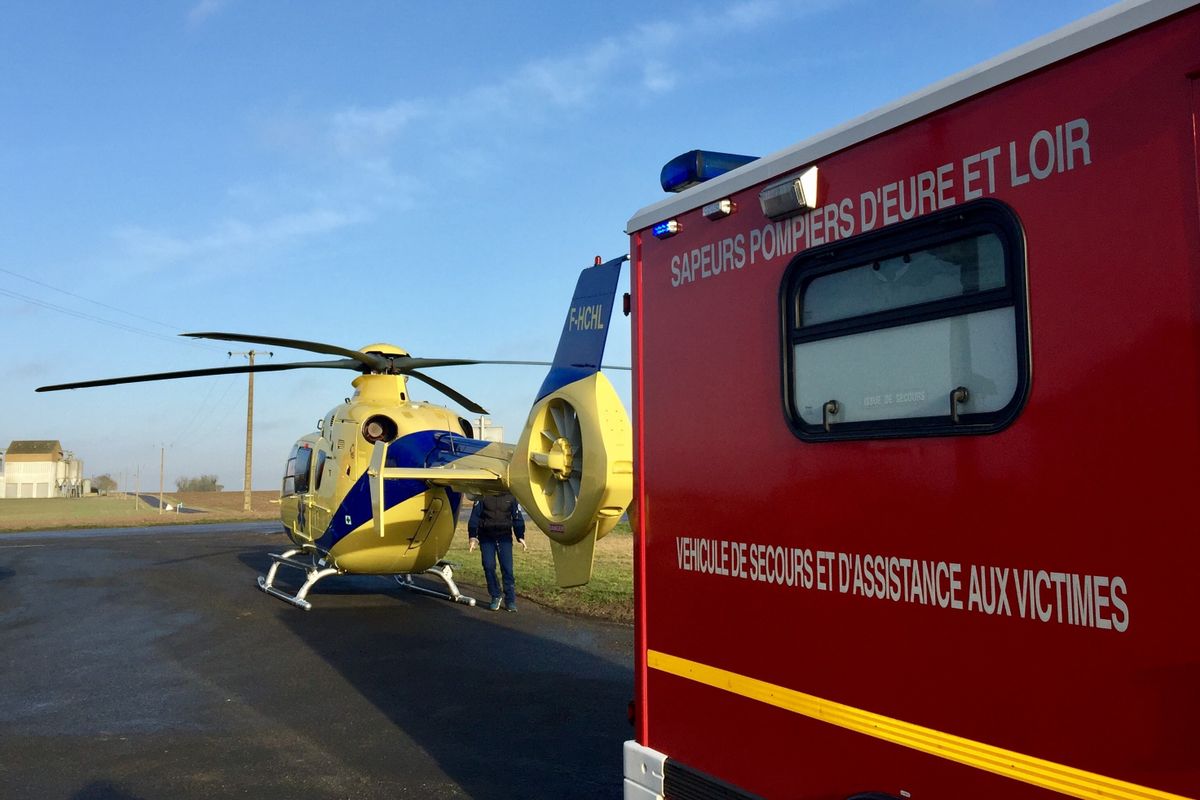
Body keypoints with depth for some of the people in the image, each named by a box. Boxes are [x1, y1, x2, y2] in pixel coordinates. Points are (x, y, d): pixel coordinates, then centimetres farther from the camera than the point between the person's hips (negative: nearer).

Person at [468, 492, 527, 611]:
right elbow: (475, 516, -3)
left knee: (507, 568, -7)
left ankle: (510, 600, 0)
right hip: (486, 537, 0)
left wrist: (520, 537, 0)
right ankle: (495, 597, 12)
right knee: (489, 567, -4)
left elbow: (517, 517, 8)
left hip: (505, 537, 0)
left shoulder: (511, 497, 3)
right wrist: (473, 536, -11)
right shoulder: (483, 496, -2)